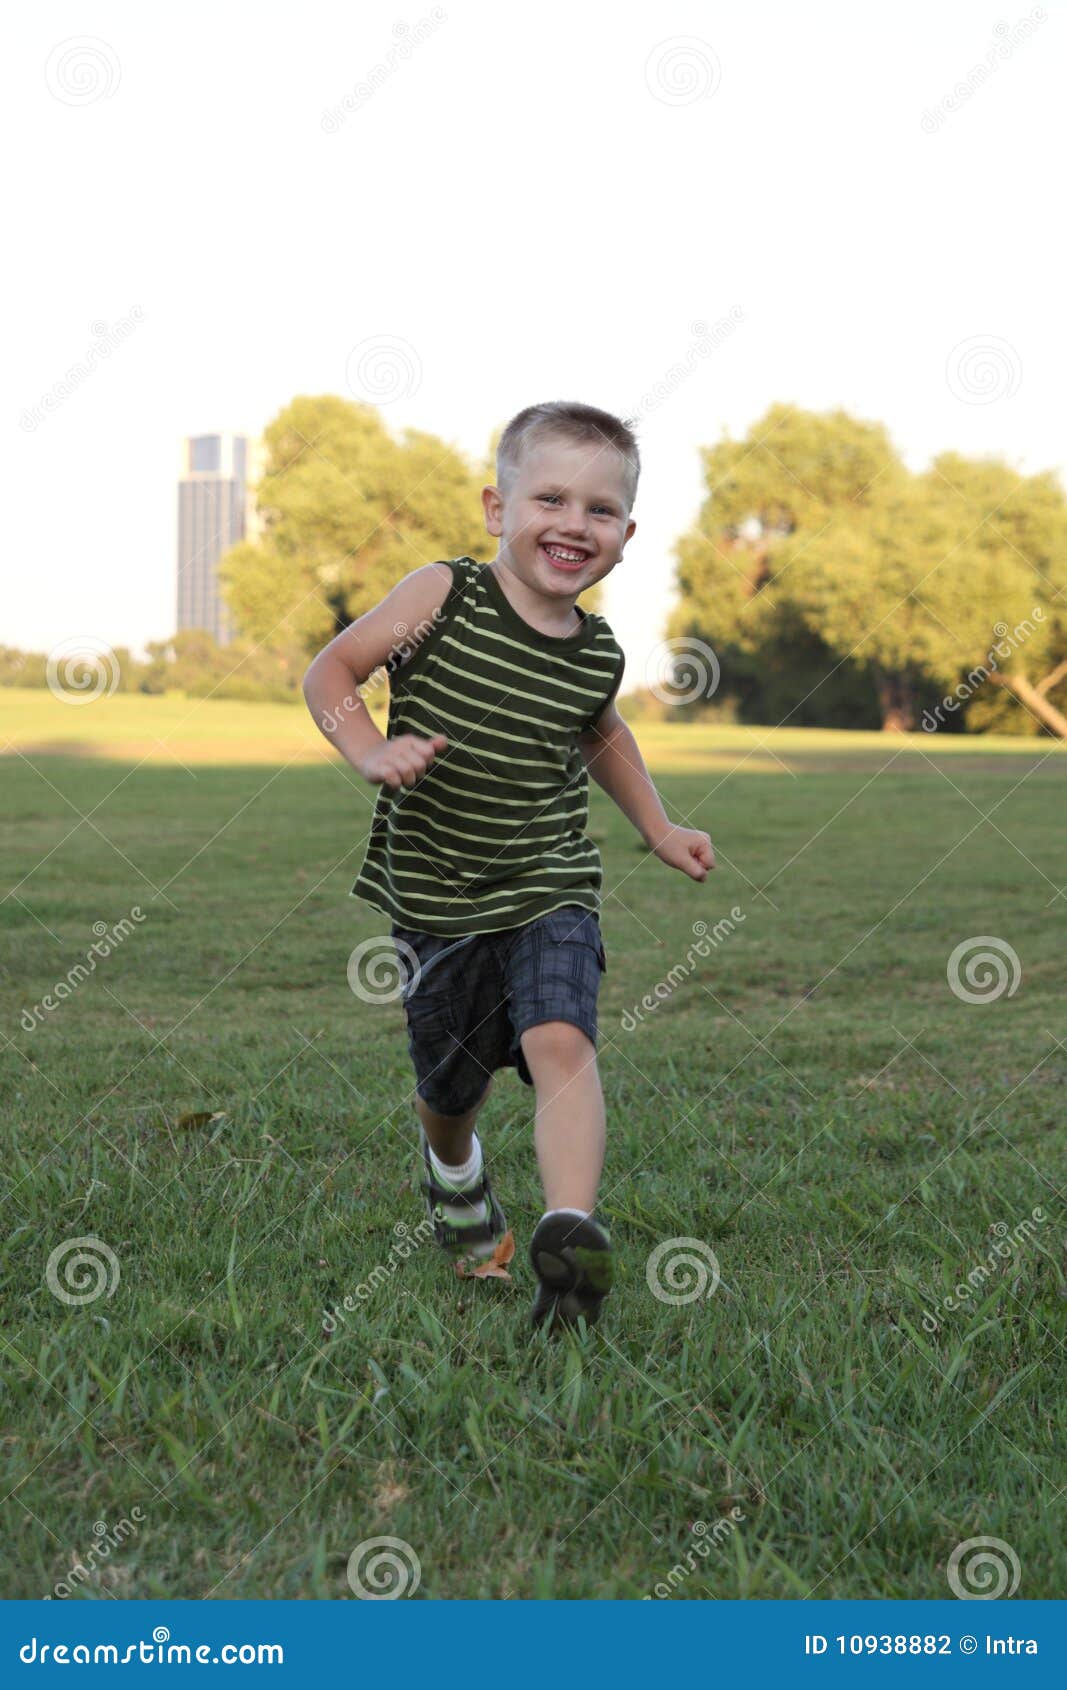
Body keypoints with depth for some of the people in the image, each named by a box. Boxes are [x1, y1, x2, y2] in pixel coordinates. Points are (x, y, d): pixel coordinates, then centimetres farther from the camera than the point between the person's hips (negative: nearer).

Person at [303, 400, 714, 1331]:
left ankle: (573, 1230, -31)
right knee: (452, 1083, 14)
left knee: (561, 1040, -24)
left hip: (549, 891, 1)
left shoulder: (598, 654, 1)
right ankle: (455, 1170, 48)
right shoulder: (442, 597, -11)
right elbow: (329, 671, -4)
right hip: (434, 896, -1)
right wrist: (371, 749, -22)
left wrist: (659, 827, 20)